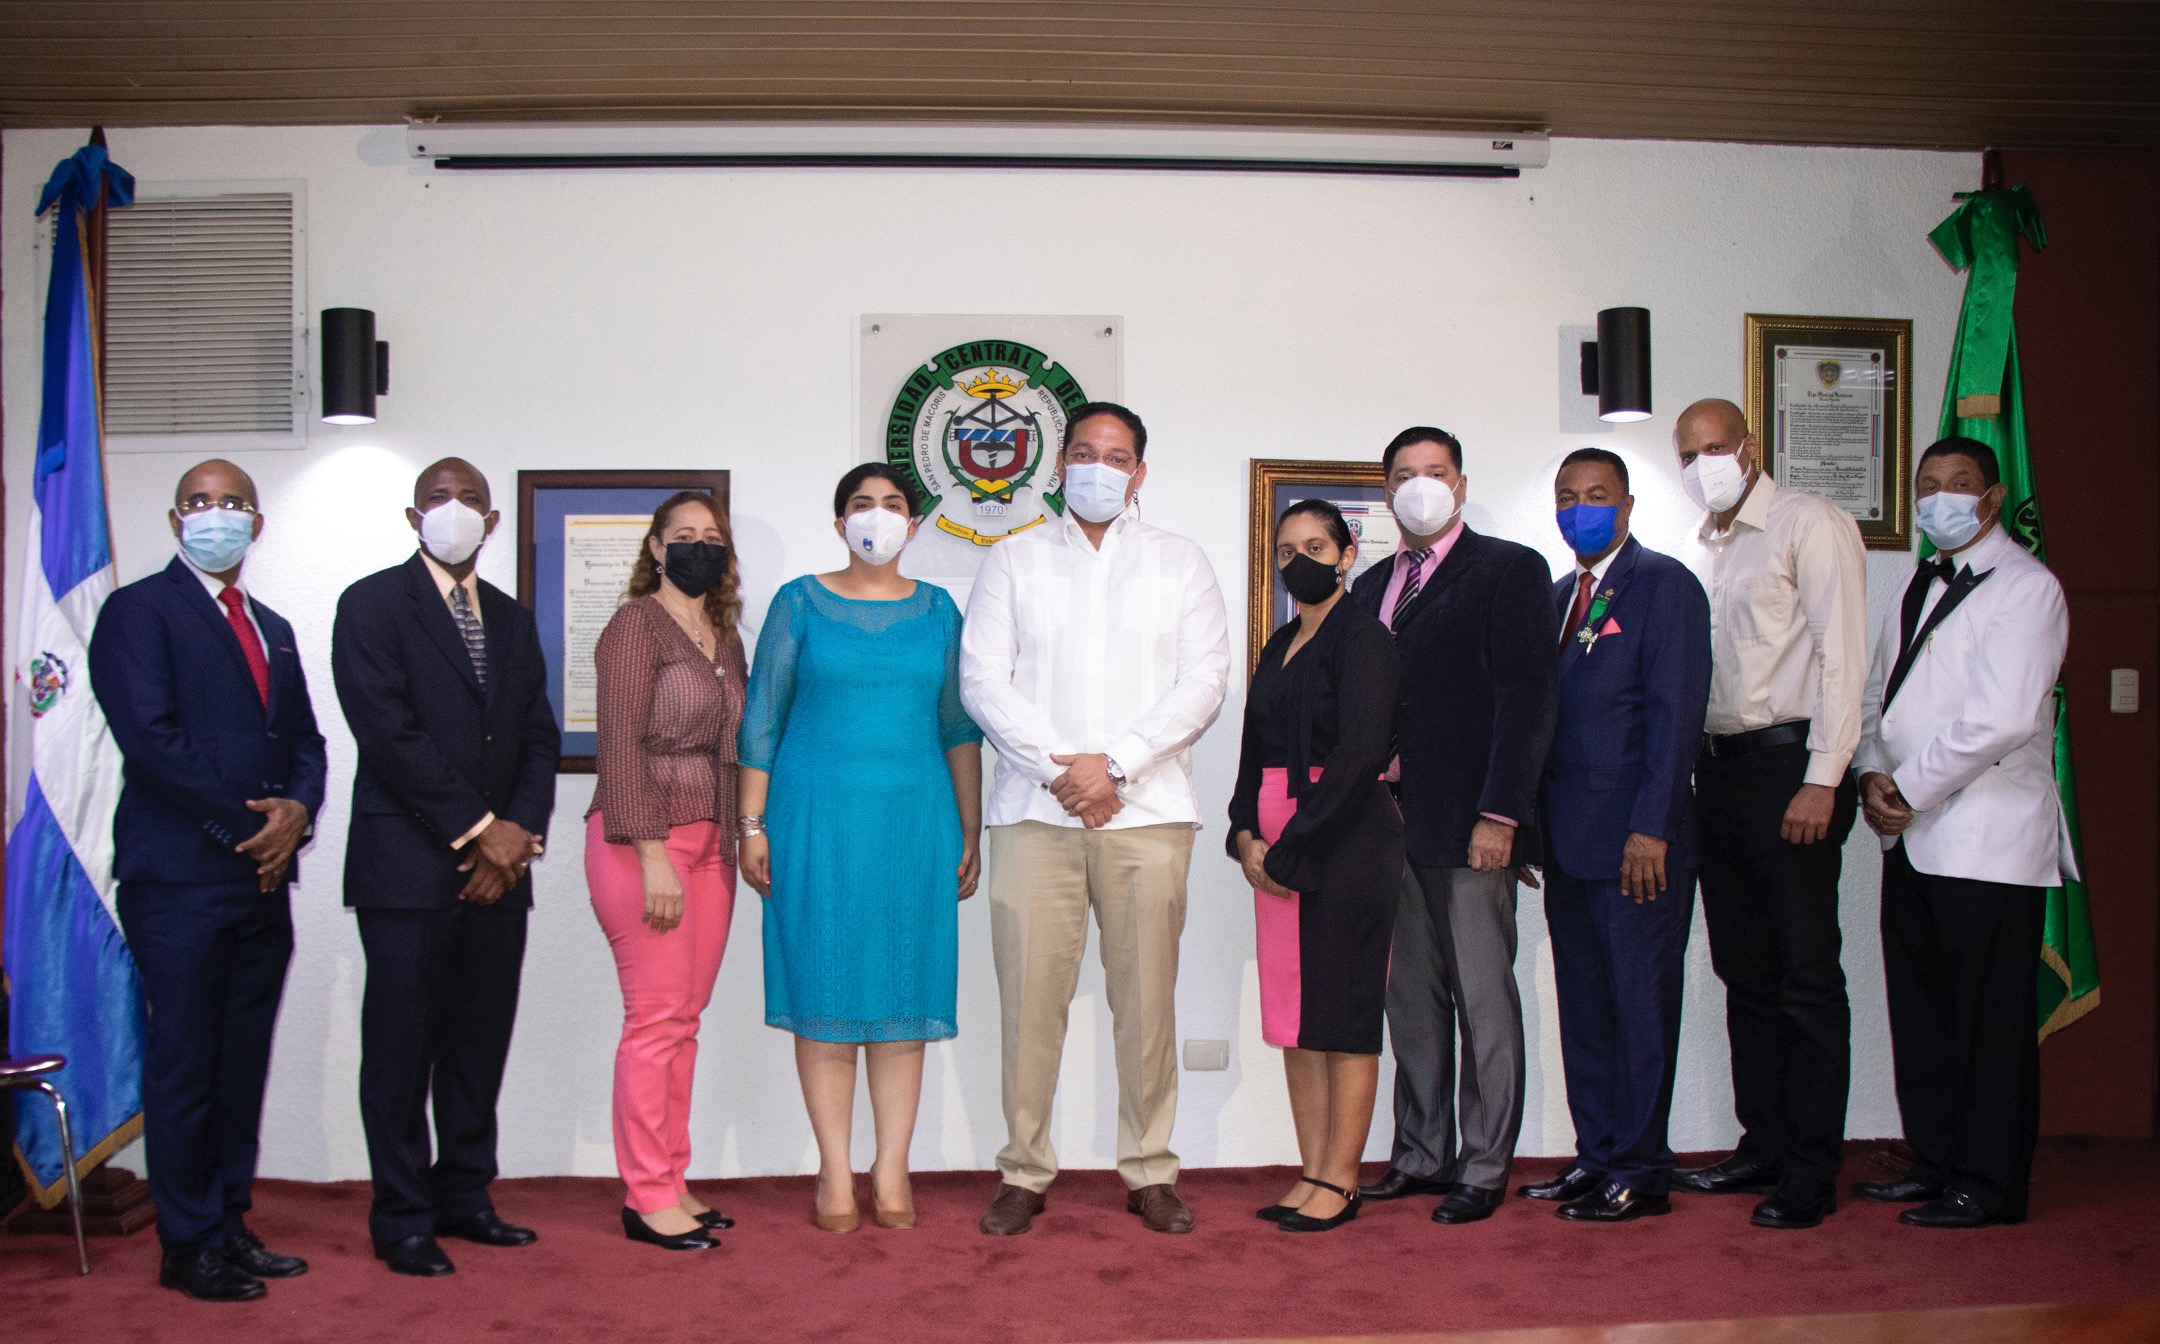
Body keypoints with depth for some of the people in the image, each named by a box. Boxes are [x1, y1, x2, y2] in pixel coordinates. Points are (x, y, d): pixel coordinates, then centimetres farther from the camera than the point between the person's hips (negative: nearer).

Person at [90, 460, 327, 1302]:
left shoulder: (272, 627, 20)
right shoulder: (138, 610, -2)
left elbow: (305, 740, 17)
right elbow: (149, 736, -13)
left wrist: (296, 809, -4)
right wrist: (247, 823, -13)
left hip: (263, 878, 7)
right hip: (180, 878, -6)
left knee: (243, 1065, 10)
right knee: (184, 1066, 0)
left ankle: (231, 1226, 20)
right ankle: (189, 1246, 10)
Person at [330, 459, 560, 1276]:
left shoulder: (512, 620, 17)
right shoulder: (372, 605, -2)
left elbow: (540, 738, 13)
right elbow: (389, 732, -12)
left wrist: (522, 833, -3)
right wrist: (481, 828, -13)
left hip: (497, 868, 5)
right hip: (408, 868, -5)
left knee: (481, 1042, 9)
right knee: (402, 1047, 1)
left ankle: (464, 1197, 21)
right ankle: (403, 1221, 11)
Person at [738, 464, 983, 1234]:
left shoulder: (936, 611, 10)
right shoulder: (800, 603, 4)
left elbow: (959, 728, 11)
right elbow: (762, 718, 3)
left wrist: (970, 832, 8)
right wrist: (753, 825, -3)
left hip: (915, 821, 2)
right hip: (817, 818, -2)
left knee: (905, 992, 2)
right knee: (825, 991, 0)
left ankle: (892, 1173, 11)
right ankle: (835, 1176, 10)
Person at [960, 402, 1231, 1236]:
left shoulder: (1180, 563, 13)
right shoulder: (1014, 561, 13)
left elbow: (1204, 682, 2)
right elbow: (982, 680, 3)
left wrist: (1115, 762, -9)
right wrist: (1057, 766, -9)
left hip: (1146, 809, 0)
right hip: (1034, 809, 0)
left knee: (1146, 996, 1)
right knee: (1030, 994, -1)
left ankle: (1150, 1172, 12)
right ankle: (1023, 1173, 10)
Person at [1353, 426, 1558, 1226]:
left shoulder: (1510, 570, -1)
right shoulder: (1372, 587, 17)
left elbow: (1528, 698, -9)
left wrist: (1499, 815, -15)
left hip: (1470, 828, -6)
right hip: (1392, 825, 6)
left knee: (1484, 1001, 1)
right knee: (1411, 1001, 11)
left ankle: (1484, 1167, 11)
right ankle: (1422, 1155, 22)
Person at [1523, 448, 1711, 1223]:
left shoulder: (1664, 584, -5)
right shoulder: (1559, 597, 18)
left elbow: (1677, 711, -12)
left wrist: (1650, 828, -18)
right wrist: (1531, 823, 10)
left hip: (1638, 839, -7)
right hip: (1570, 839, 8)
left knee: (1640, 1004, -1)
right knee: (1584, 1005, 11)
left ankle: (1641, 1172, 8)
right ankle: (1596, 1157, 21)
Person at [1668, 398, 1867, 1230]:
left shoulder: (1810, 524, -5)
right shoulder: (1707, 548, 17)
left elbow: (1841, 655, -12)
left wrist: (1821, 781, -18)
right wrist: (1693, 774, 8)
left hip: (1788, 764, -7)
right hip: (1718, 770, 8)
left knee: (1807, 977, -3)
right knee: (1746, 973, 12)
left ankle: (1812, 1174, 4)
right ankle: (1764, 1148, 22)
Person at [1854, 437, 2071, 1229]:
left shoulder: (2026, 587, -8)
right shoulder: (1920, 588, 18)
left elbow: (2002, 718, -19)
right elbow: (1877, 693, 17)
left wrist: (1909, 788, -13)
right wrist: (1873, 775, -1)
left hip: (1989, 841, -8)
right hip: (1912, 837, 8)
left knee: (1990, 1017, 0)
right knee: (1920, 1008, 13)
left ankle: (1989, 1185, 10)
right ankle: (1936, 1162, 24)